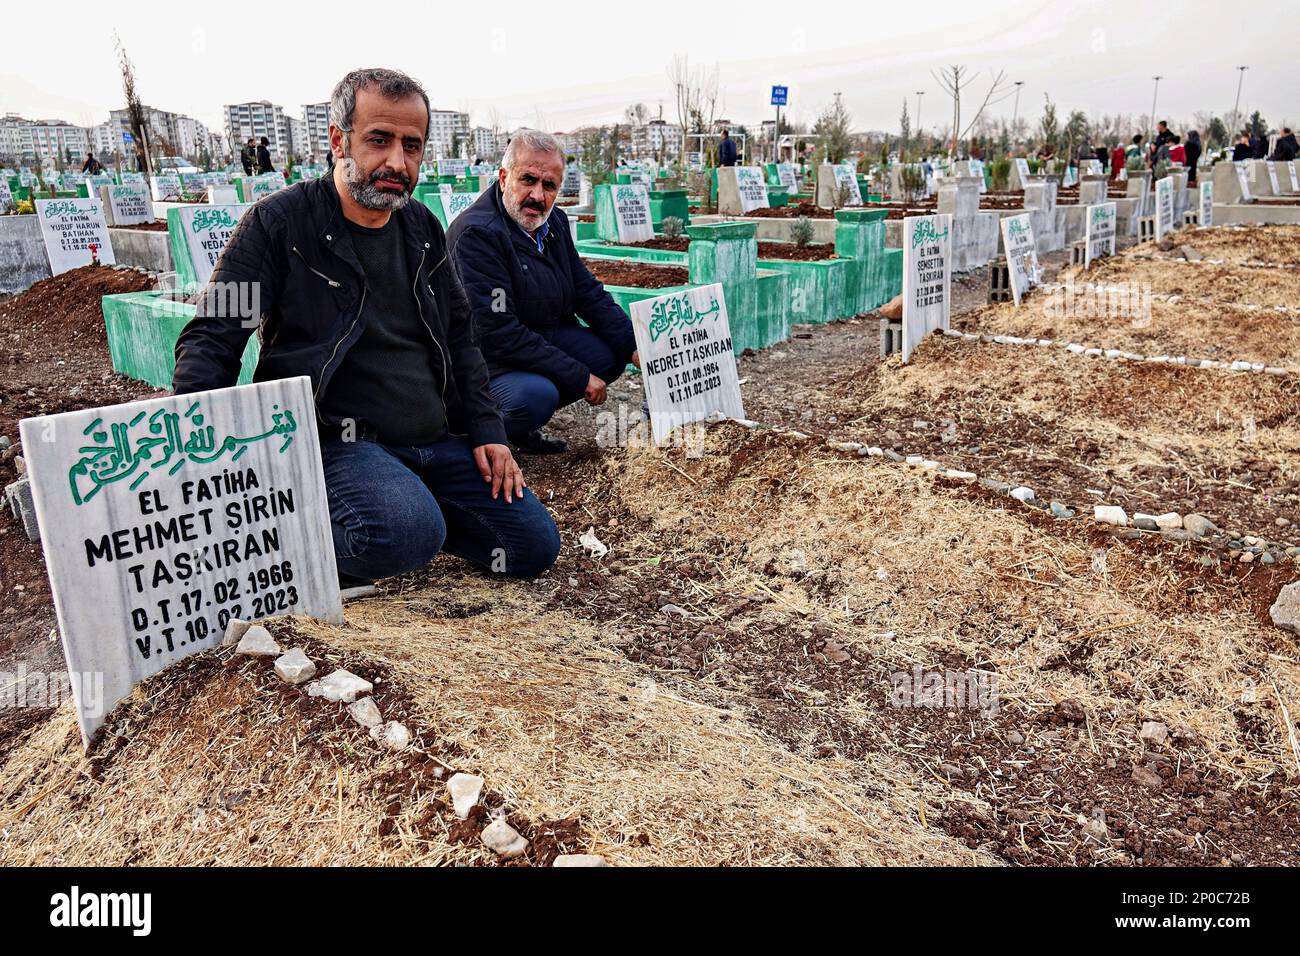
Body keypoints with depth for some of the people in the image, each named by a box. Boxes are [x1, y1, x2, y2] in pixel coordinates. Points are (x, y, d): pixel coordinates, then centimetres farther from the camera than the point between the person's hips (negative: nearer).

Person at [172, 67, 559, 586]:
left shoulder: (422, 227, 12)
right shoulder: (280, 222, -6)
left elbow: (458, 336, 20)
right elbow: (211, 339, -8)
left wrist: (486, 432, 10)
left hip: (436, 441, 7)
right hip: (338, 441, -6)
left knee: (536, 546, 0)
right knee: (408, 534, -37)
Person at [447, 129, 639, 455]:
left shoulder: (554, 223, 5)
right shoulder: (477, 234, -23)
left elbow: (589, 293, 11)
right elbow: (498, 333, -28)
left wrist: (635, 346, -4)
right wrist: (579, 377, -25)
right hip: (483, 360, -9)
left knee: (614, 351, -1)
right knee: (535, 395, -35)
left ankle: (525, 426, 6)